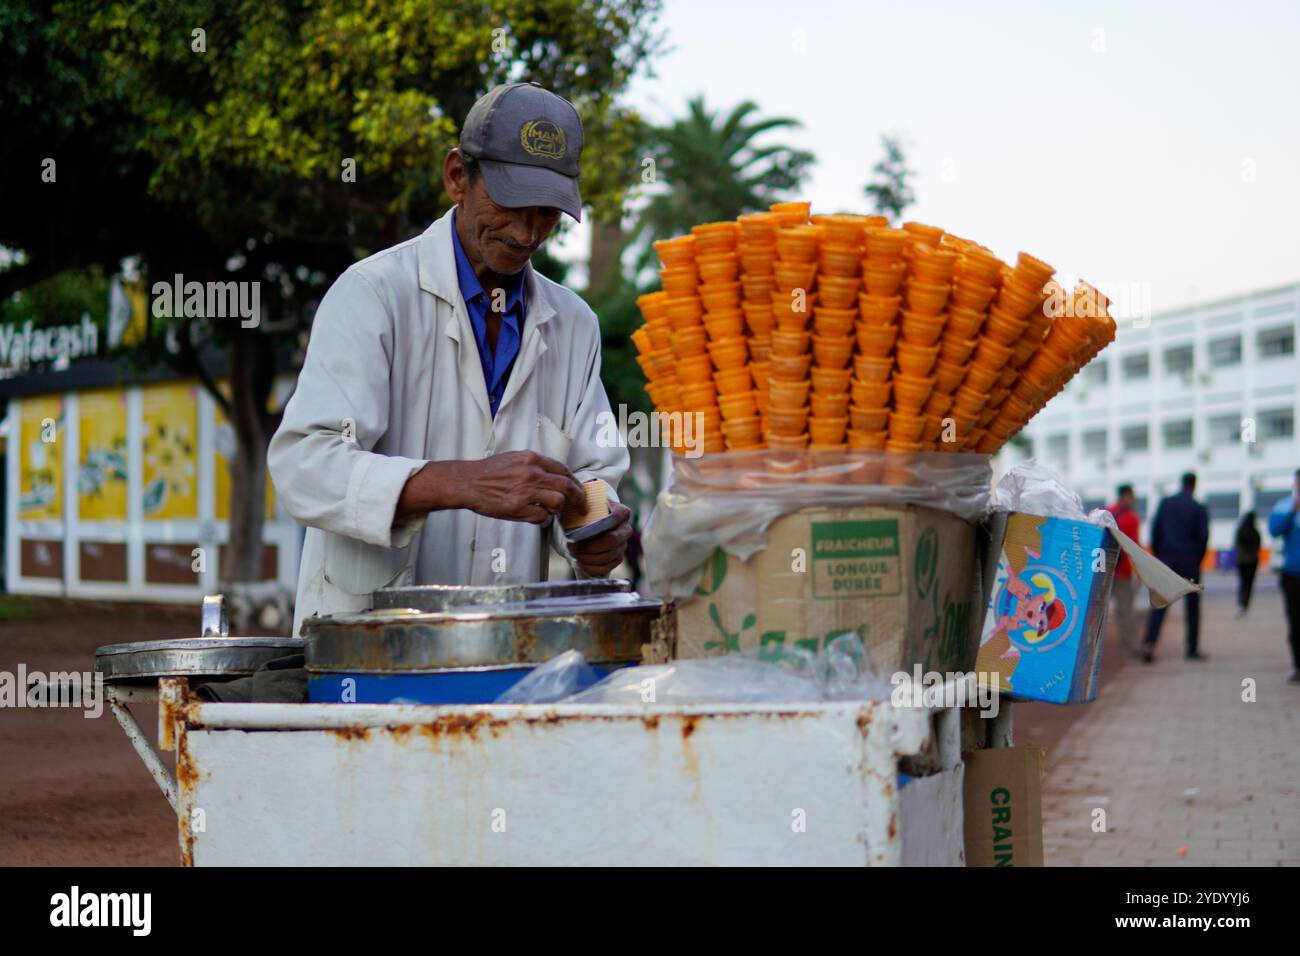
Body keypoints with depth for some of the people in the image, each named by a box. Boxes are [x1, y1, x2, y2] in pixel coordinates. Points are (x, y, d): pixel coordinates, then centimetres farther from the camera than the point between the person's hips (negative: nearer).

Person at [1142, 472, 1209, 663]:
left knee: (1158, 604, -1)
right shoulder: (1199, 509, -1)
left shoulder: (1165, 503, 5)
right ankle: (1192, 649, 8)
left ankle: (1149, 642, -19)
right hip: (1189, 561, -1)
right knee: (1192, 605, 7)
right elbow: (1203, 537, -3)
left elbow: (1155, 530, 4)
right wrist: (1198, 560, 10)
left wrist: (1158, 555, 11)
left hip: (1166, 559, 1)